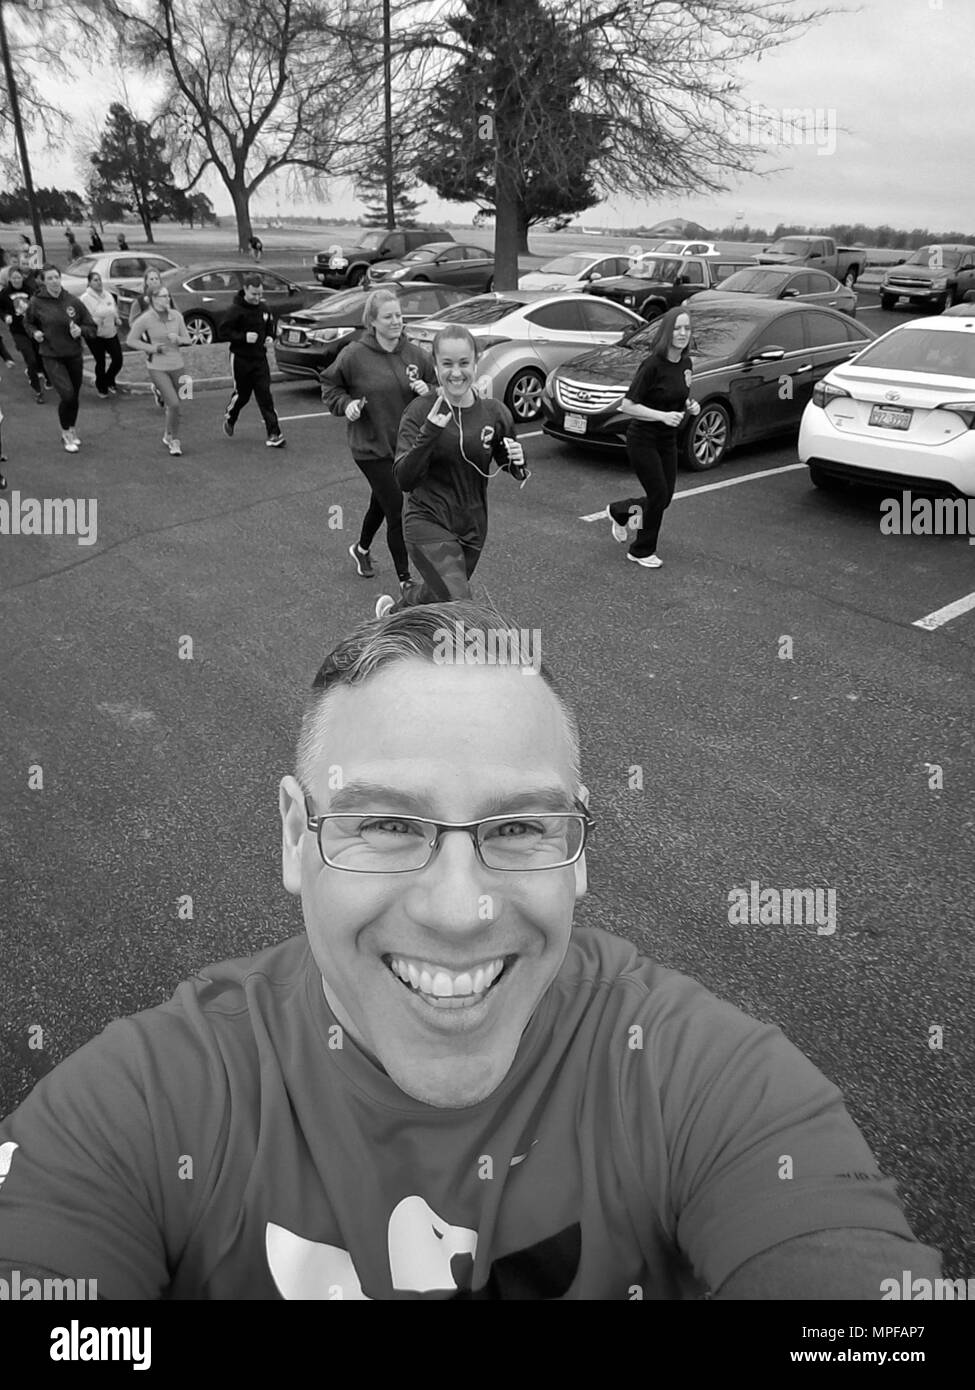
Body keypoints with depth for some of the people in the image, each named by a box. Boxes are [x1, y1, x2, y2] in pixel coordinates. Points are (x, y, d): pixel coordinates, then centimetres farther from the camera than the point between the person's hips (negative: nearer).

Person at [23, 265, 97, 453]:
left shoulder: (73, 302, -4)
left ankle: (72, 430, 36)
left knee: (75, 396, 12)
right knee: (67, 394, -16)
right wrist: (34, 332, -6)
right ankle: (66, 432, 5)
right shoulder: (37, 303, -5)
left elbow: (92, 328, 2)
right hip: (51, 357, -2)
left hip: (74, 356, 2)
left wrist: (81, 330, -17)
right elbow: (27, 322, 13)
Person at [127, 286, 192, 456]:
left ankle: (168, 436, 38)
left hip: (176, 365, 4)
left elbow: (188, 340, 6)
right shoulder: (145, 319, -11)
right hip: (157, 367, -4)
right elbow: (131, 340, -3)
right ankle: (175, 440, 3)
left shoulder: (176, 316, -1)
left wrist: (178, 339, -16)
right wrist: (152, 348, -14)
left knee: (172, 404, 15)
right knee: (174, 404, -15)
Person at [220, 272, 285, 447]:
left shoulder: (264, 309, 6)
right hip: (240, 358, -4)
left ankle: (274, 434, -8)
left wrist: (270, 338, 1)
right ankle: (229, 420, 38)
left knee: (265, 396, -4)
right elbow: (224, 332, -11)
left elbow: (269, 327, 22)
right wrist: (244, 337, -23)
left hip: (260, 358, 4)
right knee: (242, 394, 8)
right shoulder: (236, 309, -11)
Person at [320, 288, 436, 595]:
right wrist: (346, 403, -16)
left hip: (406, 445, 5)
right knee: (398, 512, -9)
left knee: (381, 503, 24)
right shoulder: (354, 355, -13)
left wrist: (426, 391, -12)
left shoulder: (414, 354, -2)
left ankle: (361, 548, 51)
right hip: (371, 448, -5)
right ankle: (405, 580, 2)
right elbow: (329, 385, 2)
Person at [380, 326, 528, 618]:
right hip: (428, 524, -4)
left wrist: (516, 461, -12)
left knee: (436, 595, 22)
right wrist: (429, 433, -31)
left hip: (473, 528, 5)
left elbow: (508, 463, 12)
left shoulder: (494, 413, -4)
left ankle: (393, 611, 53)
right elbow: (404, 480, -18)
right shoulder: (420, 413, -12)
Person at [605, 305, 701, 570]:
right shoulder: (653, 364, -19)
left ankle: (619, 511, 37)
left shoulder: (686, 363, 3)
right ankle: (641, 551, 16)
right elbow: (627, 406, -20)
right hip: (643, 439, -7)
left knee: (664, 498, 9)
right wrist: (663, 415, -27)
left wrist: (690, 406, -3)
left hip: (668, 439, 7)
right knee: (658, 496, -5)